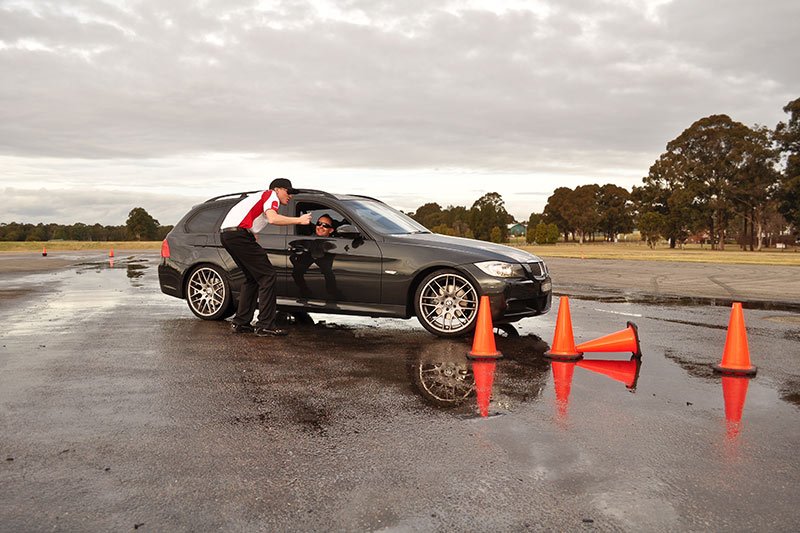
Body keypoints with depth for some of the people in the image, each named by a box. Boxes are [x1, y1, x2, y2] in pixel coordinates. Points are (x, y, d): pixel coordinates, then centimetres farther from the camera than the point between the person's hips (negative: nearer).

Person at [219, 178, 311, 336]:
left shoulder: (261, 196, 32)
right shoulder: (271, 195, 2)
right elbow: (273, 218, -18)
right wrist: (299, 220, -11)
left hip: (225, 234, 10)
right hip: (238, 233, -10)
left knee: (253, 278, 17)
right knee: (267, 275, -8)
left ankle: (240, 323, 17)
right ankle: (265, 325, -9)